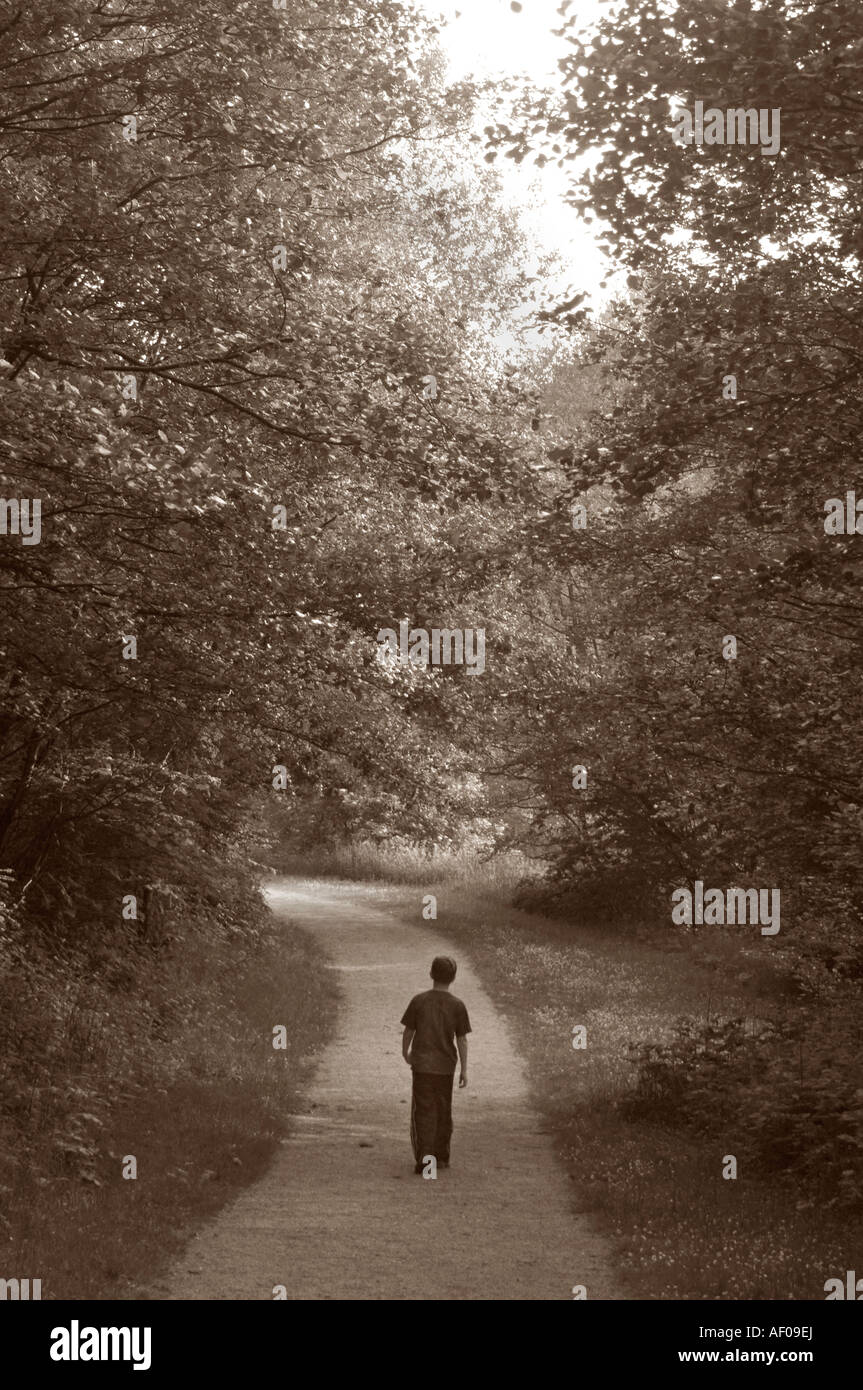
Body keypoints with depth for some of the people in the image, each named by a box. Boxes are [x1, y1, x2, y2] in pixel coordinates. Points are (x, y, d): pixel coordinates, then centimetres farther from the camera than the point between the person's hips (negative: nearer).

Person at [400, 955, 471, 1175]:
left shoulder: (419, 1001, -5)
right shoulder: (457, 1006, -4)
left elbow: (408, 1031, 1)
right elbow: (462, 1040, -3)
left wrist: (405, 1053, 19)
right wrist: (464, 1070, 2)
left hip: (422, 1064, -1)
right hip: (446, 1066, 1)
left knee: (423, 1111, 1)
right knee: (443, 1111, 13)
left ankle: (424, 1155, -13)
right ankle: (441, 1157, 21)